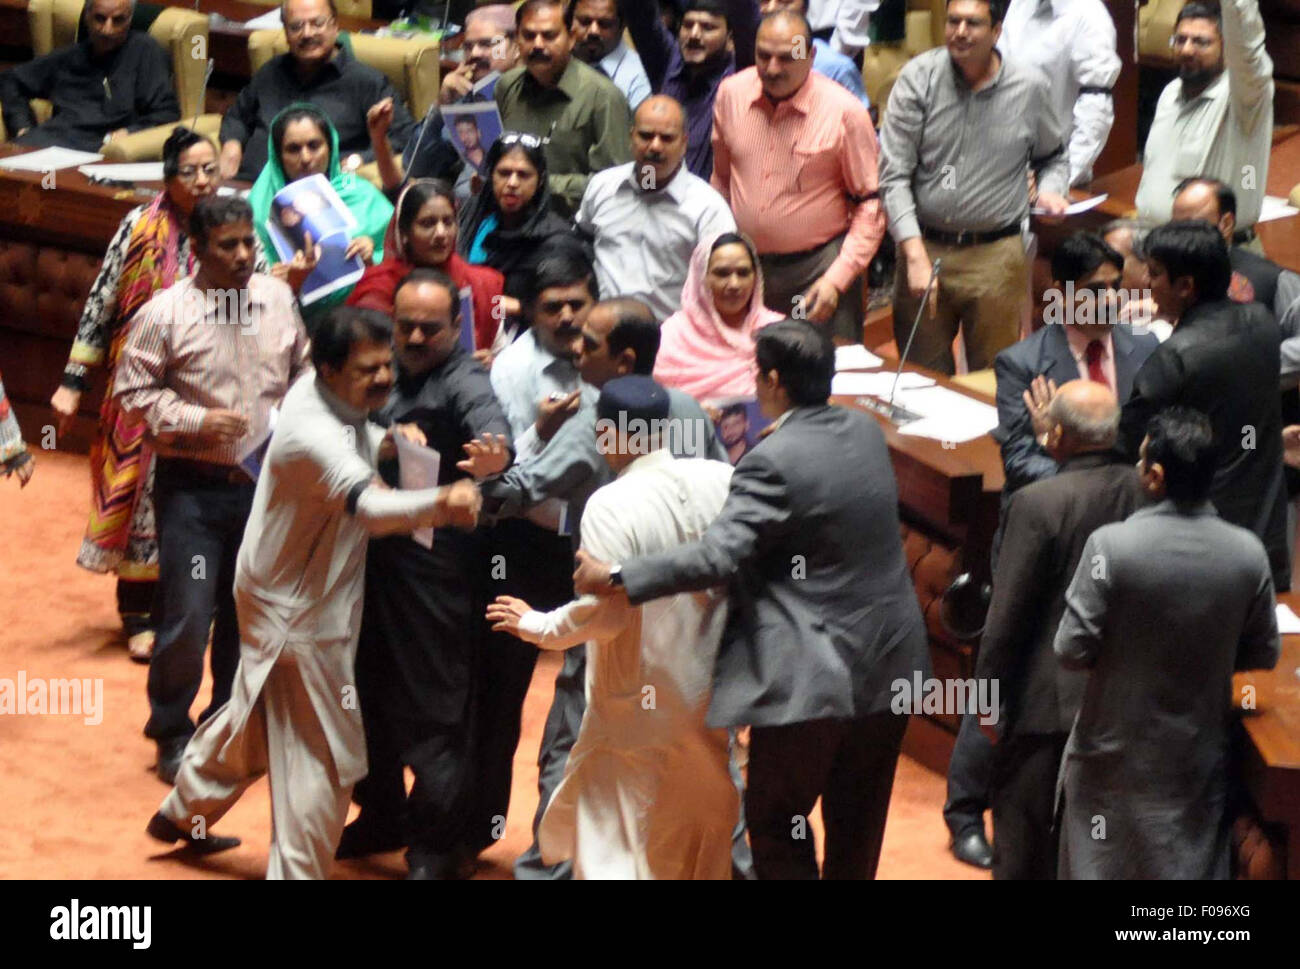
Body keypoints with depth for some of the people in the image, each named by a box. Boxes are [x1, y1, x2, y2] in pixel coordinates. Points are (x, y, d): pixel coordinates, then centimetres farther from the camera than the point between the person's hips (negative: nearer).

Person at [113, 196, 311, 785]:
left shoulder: (279, 299, 1)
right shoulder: (166, 312, -11)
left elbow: (305, 369, 14)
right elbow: (132, 389, -7)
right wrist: (196, 421, -16)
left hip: (265, 482, 4)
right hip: (193, 487, -4)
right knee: (186, 619, -4)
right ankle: (171, 733, 17)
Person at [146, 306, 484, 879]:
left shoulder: (327, 396, -2)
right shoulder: (312, 435, -33)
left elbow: (361, 452, 20)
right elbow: (366, 506, -52)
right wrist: (439, 504, -69)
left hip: (286, 597, 11)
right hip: (298, 613, -11)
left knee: (258, 718, 30)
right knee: (324, 760, -3)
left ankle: (183, 812, 49)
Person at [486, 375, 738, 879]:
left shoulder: (611, 505, -20)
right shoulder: (722, 483, -4)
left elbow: (603, 613, -21)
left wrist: (534, 625, -6)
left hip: (637, 717, -6)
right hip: (711, 705, 6)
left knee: (612, 854, 1)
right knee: (702, 852, 23)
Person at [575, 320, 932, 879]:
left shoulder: (772, 463, -20)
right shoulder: (866, 433, 4)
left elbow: (718, 558, -28)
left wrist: (616, 579, -24)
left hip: (813, 677, -8)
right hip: (890, 664, 8)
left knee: (775, 822, 6)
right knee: (857, 823, 18)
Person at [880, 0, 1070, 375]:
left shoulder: (1031, 87, -1)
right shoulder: (918, 78, -4)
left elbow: (1052, 157, 19)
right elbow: (894, 175, -7)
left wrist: (1051, 190, -5)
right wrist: (915, 254, -16)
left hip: (997, 256, 0)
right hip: (925, 246, 0)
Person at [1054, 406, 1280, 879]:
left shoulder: (1112, 545, -22)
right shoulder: (1248, 554, -12)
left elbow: (1072, 649, -17)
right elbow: (1263, 654, 0)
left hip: (1116, 752, -2)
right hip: (1200, 757, 2)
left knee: (1098, 863, 14)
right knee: (1194, 864, 13)